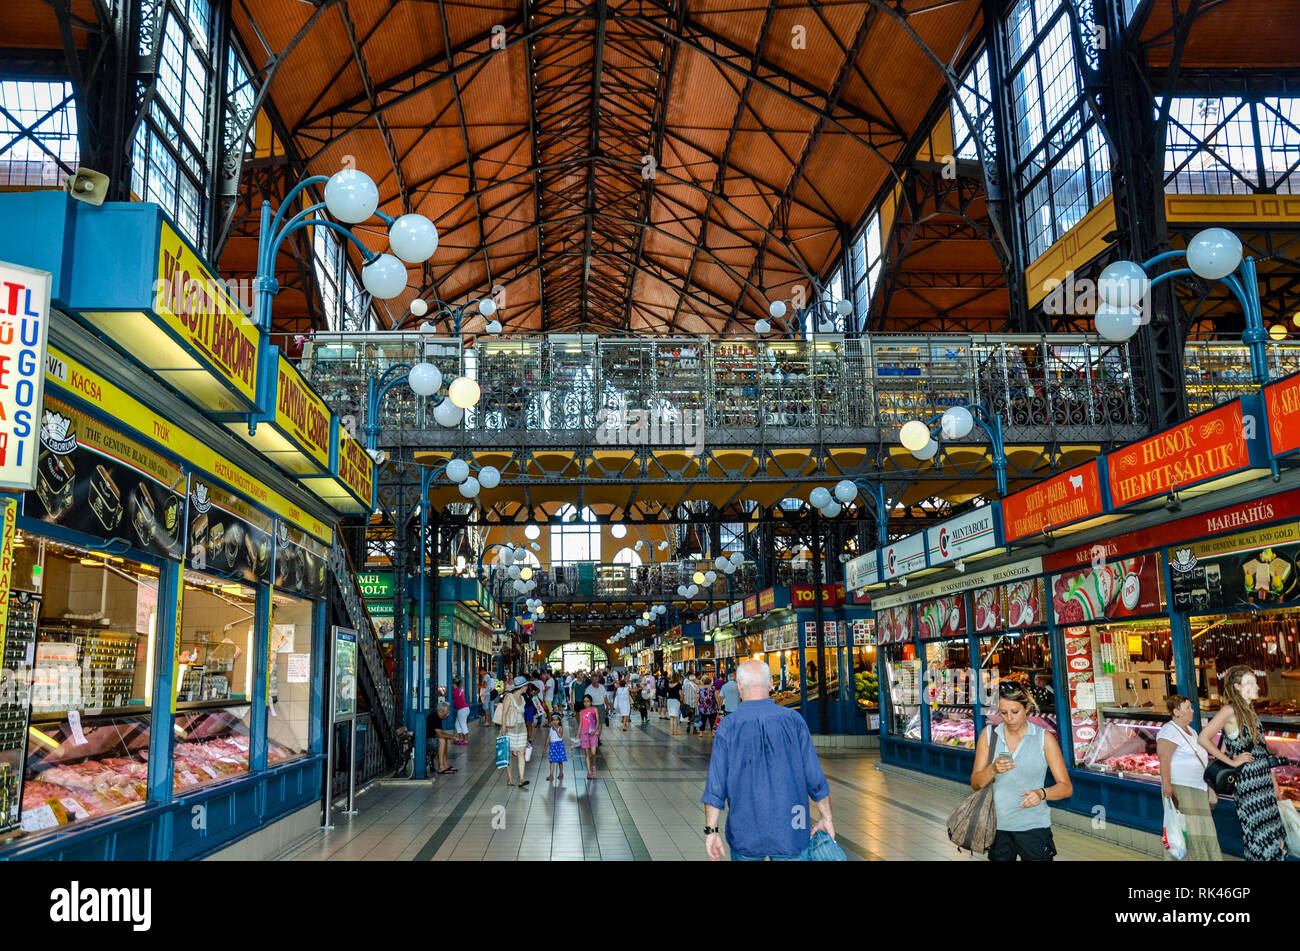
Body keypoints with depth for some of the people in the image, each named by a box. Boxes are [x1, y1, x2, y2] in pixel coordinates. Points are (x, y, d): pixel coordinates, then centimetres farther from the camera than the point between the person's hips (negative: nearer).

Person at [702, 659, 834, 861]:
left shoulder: (728, 728, -9)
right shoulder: (793, 721, -7)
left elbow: (715, 786, -8)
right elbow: (815, 778, -4)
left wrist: (711, 831, -1)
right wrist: (826, 818, 8)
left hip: (744, 833, 0)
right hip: (790, 833, 0)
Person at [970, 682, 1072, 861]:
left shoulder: (1044, 738, -4)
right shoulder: (989, 735, 2)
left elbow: (1066, 788, -5)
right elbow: (975, 784, 2)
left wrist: (1041, 793, -25)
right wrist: (993, 769, -18)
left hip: (1033, 826, -2)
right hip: (997, 825, 2)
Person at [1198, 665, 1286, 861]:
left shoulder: (1250, 711, 14)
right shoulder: (1230, 710, -10)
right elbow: (1204, 738, -20)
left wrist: (1273, 781, 17)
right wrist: (1231, 762, -14)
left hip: (1263, 779, 8)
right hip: (1246, 781, -8)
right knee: (1259, 833, -4)